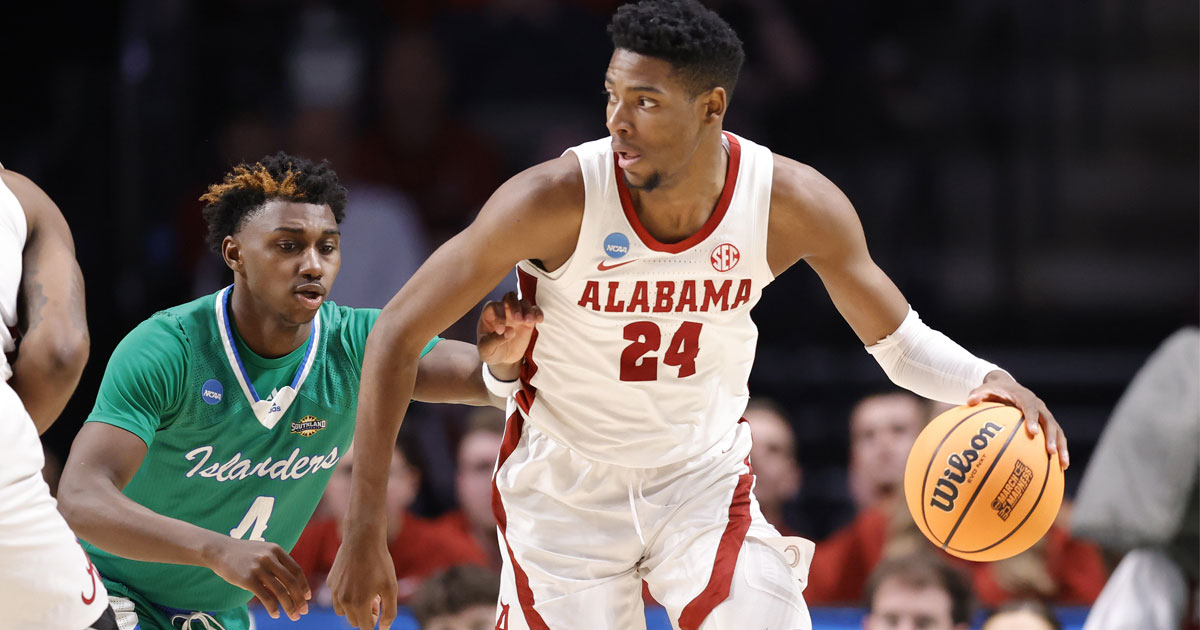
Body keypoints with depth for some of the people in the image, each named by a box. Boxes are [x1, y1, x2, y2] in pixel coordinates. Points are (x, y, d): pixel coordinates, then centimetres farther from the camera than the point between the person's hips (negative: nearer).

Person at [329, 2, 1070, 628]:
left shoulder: (792, 204, -17)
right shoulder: (556, 201, -25)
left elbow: (898, 339, -2)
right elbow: (399, 333, -18)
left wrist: (982, 381, -26)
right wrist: (366, 529, -19)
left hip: (704, 483, 2)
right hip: (565, 492, -2)